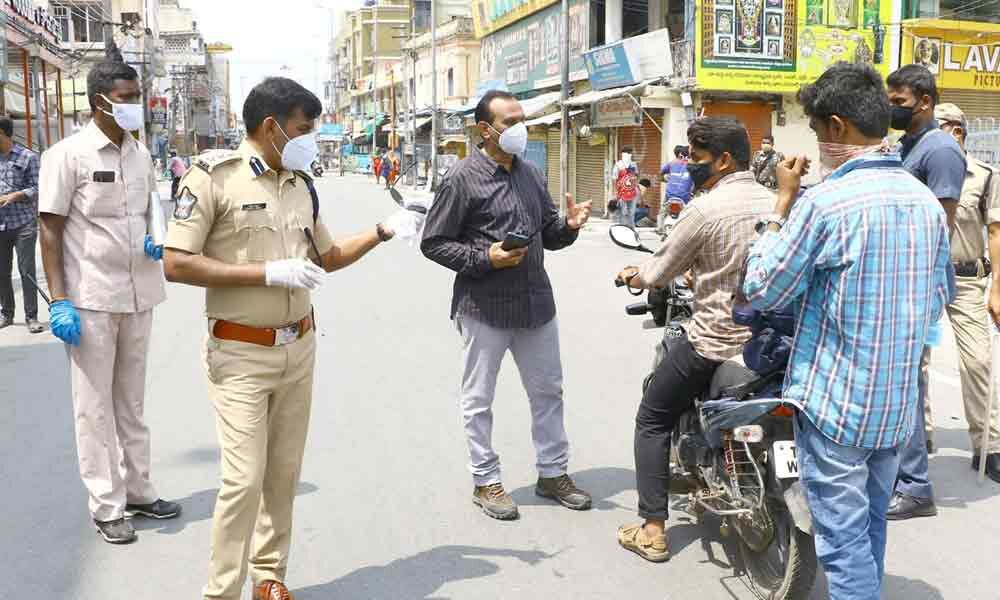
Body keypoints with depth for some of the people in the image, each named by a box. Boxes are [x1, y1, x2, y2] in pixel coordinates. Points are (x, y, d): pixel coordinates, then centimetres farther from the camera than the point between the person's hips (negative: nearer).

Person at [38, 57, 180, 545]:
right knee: (95, 406, 4)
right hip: (91, 299, -6)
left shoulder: (141, 155, 9)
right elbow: (50, 231, -8)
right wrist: (59, 301, -14)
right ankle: (107, 506, 14)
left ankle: (137, 490, 27)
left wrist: (154, 241, 0)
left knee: (131, 400, 15)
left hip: (139, 295, 6)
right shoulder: (68, 155, -9)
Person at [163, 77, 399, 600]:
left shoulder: (302, 183, 9)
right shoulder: (214, 176, -11)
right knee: (244, 478, -7)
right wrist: (269, 272, -20)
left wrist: (382, 231, 6)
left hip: (299, 348, 6)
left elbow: (327, 258, 20)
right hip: (240, 353, -6)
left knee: (284, 471, 13)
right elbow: (176, 264, -17)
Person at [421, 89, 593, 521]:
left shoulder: (531, 174, 11)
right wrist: (484, 259, -19)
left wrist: (569, 226, -4)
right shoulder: (463, 178, -9)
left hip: (535, 302, 6)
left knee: (548, 391, 15)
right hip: (484, 307, -6)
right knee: (479, 399, 7)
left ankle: (553, 473, 30)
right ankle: (486, 481, 22)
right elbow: (432, 243, -8)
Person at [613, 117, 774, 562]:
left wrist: (631, 276, 15)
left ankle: (652, 530, 7)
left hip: (713, 342, -7)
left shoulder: (703, 210, -16)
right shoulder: (775, 202, 3)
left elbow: (657, 275, -7)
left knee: (652, 421, 10)